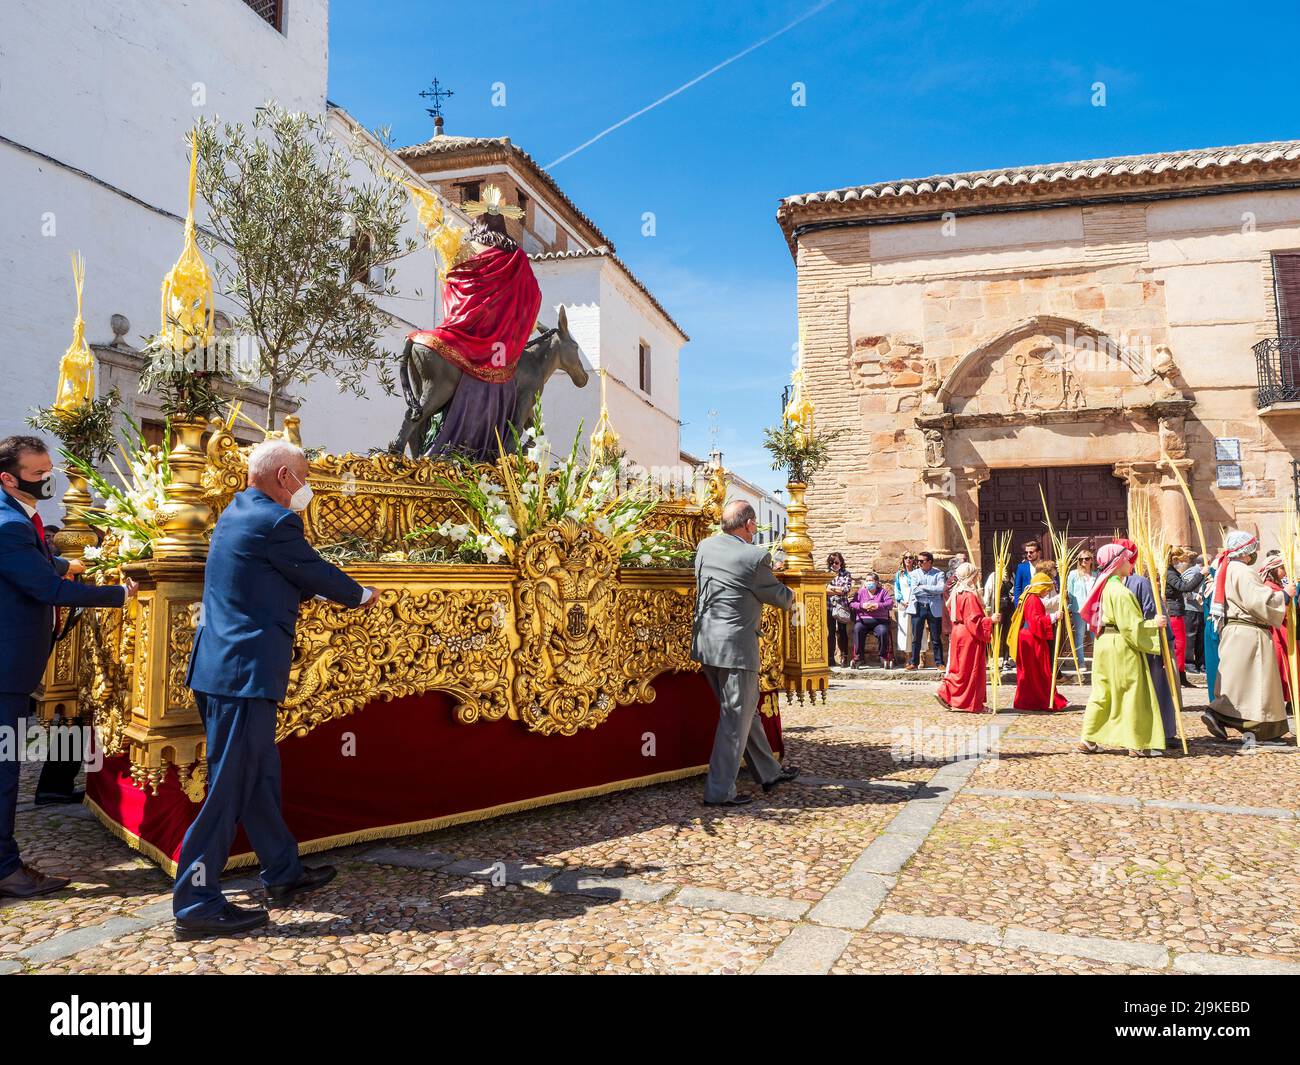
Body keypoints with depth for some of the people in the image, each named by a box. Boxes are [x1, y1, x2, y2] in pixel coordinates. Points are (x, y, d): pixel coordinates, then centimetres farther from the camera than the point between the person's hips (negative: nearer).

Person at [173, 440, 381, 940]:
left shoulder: (238, 512, 14)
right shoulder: (274, 521, -16)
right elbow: (317, 572, -6)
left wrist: (327, 592, 27)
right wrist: (361, 594, 11)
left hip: (226, 666, 10)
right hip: (244, 670, -10)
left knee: (260, 774, 17)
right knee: (229, 785, -2)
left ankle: (283, 873, 29)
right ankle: (196, 903, 7)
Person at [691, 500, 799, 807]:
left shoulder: (704, 547, 4)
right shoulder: (755, 557, -15)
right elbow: (781, 598, -3)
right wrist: (790, 594, 22)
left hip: (706, 641, 8)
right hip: (736, 646, -8)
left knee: (745, 711, 19)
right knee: (736, 718, 3)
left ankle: (769, 773, 33)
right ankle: (719, 791, 7)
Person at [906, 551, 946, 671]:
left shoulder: (938, 573, 2)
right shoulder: (915, 573, 7)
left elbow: (941, 588, -14)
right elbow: (914, 590, -7)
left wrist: (923, 587, -11)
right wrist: (932, 591, -8)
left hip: (934, 608, -2)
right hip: (918, 607, 2)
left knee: (936, 638, 3)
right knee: (916, 638, 4)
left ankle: (939, 663, 12)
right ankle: (914, 662, 13)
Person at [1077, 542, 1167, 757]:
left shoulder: (1105, 587, 12)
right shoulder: (1120, 591, -18)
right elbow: (1131, 626, -20)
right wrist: (1154, 624, -9)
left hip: (1104, 643, 9)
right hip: (1121, 647, -9)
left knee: (1102, 692, 13)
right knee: (1133, 694, 0)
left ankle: (1089, 739, 15)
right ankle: (1138, 744, 6)